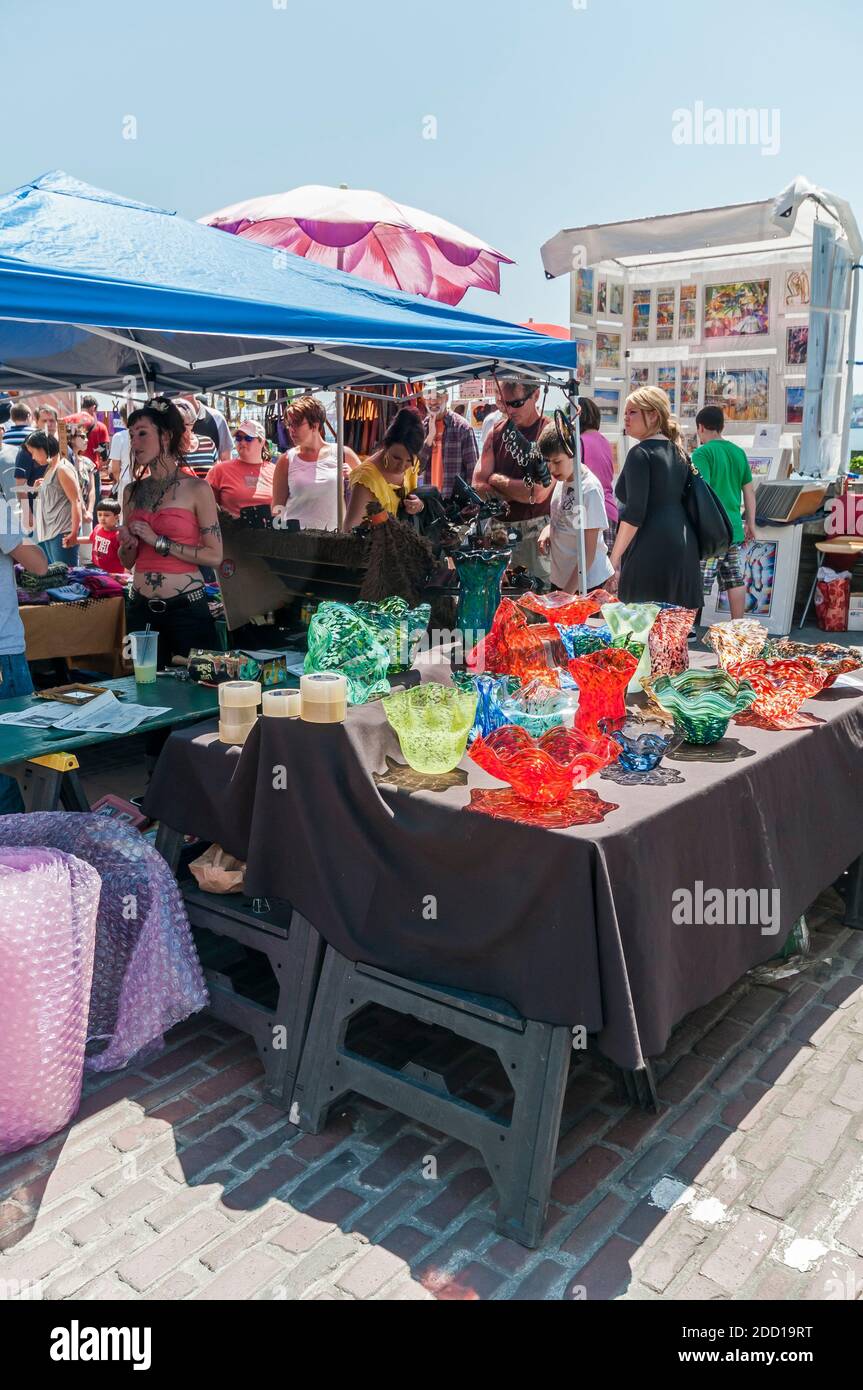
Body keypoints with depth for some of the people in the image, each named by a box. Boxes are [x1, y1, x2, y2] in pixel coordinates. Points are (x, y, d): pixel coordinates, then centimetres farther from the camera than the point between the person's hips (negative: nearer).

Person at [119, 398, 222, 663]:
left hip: (187, 608, -4)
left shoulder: (196, 489, -5)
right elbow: (127, 562, 16)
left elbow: (214, 556, -12)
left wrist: (159, 542, -14)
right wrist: (129, 545, -6)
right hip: (142, 610, 4)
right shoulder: (132, 491, 9)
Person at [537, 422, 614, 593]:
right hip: (560, 578, 7)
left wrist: (568, 592, -21)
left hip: (586, 582, -7)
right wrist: (548, 529, 0)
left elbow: (589, 551, -19)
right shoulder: (562, 481, 3)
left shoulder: (590, 489, -19)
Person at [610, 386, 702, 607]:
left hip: (651, 548, -9)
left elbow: (634, 513, -15)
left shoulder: (641, 453, -9)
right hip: (685, 546, 9)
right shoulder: (678, 452, 16)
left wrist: (614, 557, -11)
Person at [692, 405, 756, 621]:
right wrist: (750, 523, 23)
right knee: (735, 581, 12)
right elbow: (749, 491, 17)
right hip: (734, 528, 7)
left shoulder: (703, 453, -9)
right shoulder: (738, 452, 13)